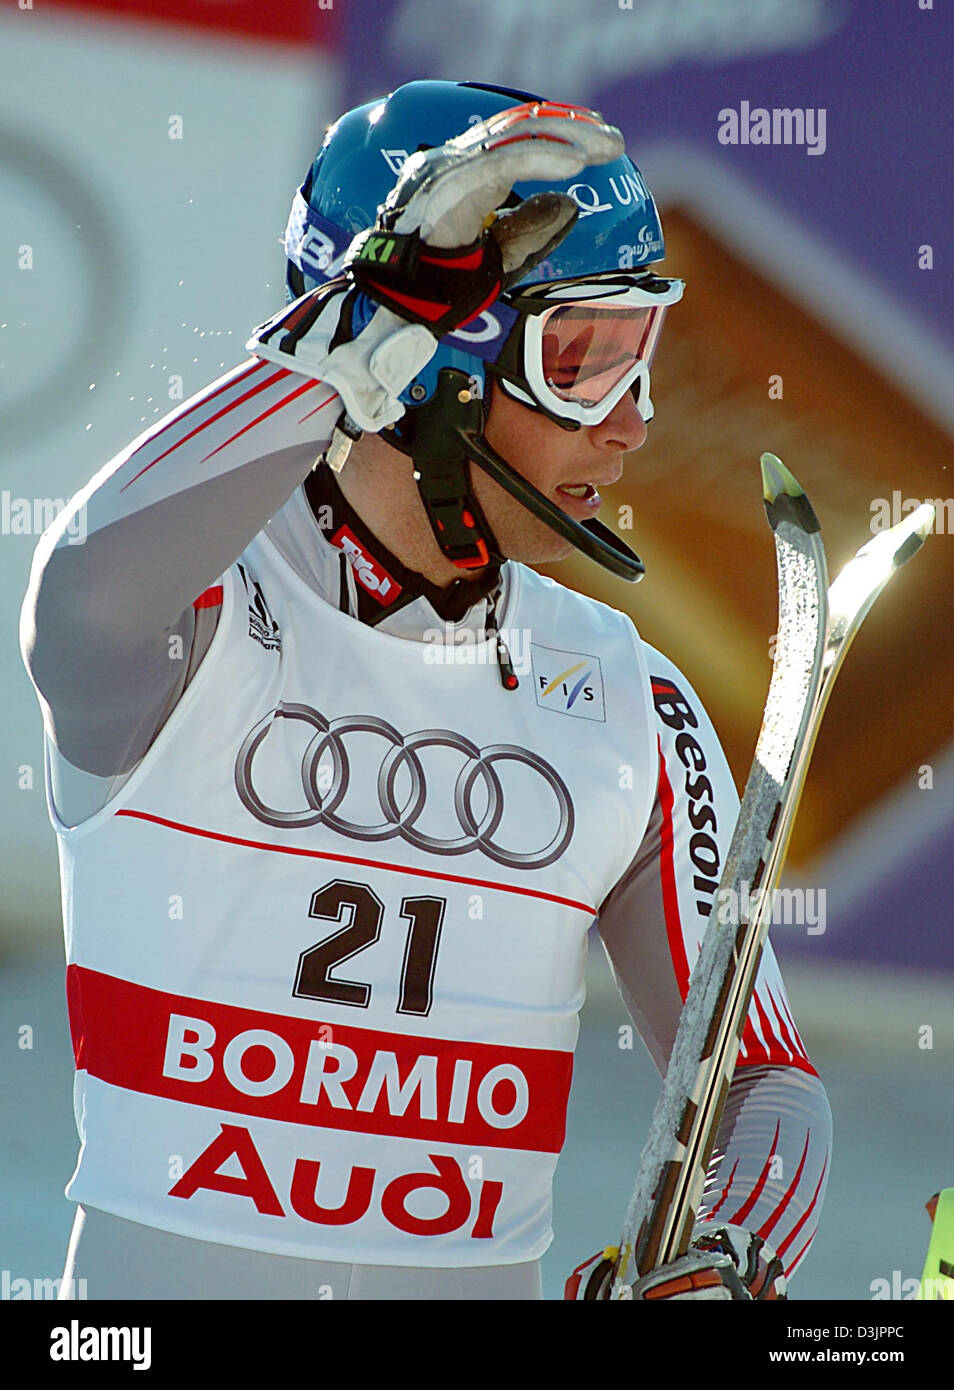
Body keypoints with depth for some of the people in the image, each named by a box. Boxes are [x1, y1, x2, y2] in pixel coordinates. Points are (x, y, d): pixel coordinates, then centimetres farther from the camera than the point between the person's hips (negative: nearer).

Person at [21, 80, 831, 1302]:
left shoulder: (626, 701, 7)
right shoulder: (205, 614, -6)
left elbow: (758, 1077, 9)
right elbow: (89, 606, -31)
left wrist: (726, 1260, -12)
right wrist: (373, 327, -29)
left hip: (480, 1279, 5)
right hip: (163, 1271, -4)